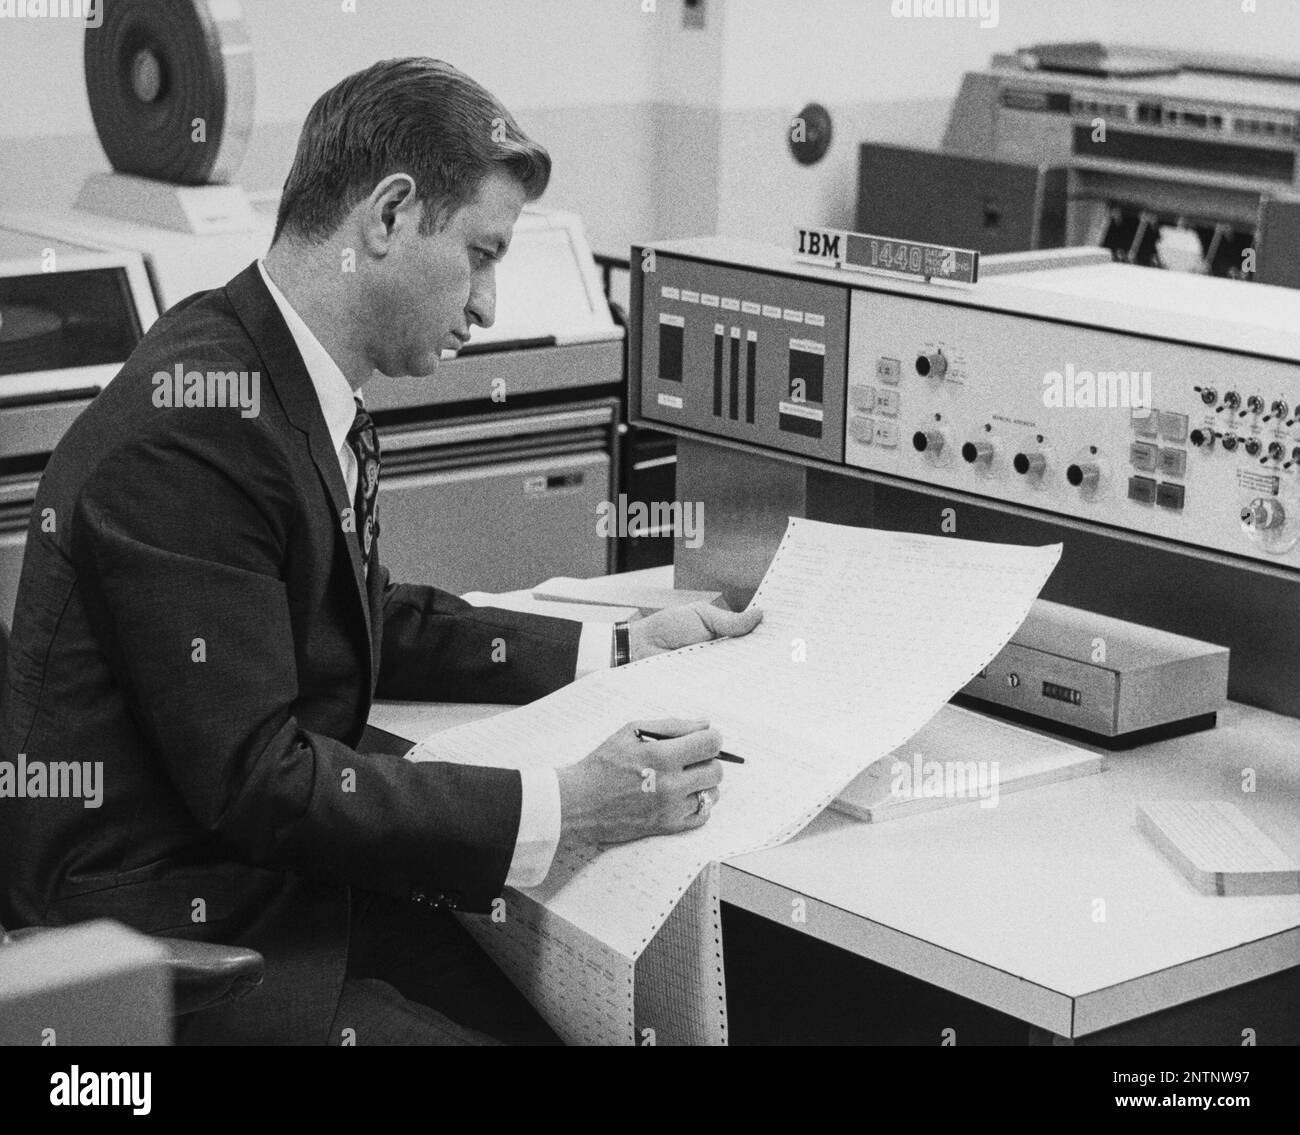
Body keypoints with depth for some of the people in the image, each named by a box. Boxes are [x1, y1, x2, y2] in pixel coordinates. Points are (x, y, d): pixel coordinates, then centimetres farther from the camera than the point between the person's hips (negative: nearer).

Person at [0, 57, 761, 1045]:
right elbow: (252, 777, -24)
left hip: (281, 881, 9)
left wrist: (618, 651, 15)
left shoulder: (306, 393, 6)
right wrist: (559, 810, -24)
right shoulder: (191, 426, -23)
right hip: (169, 935, -9)